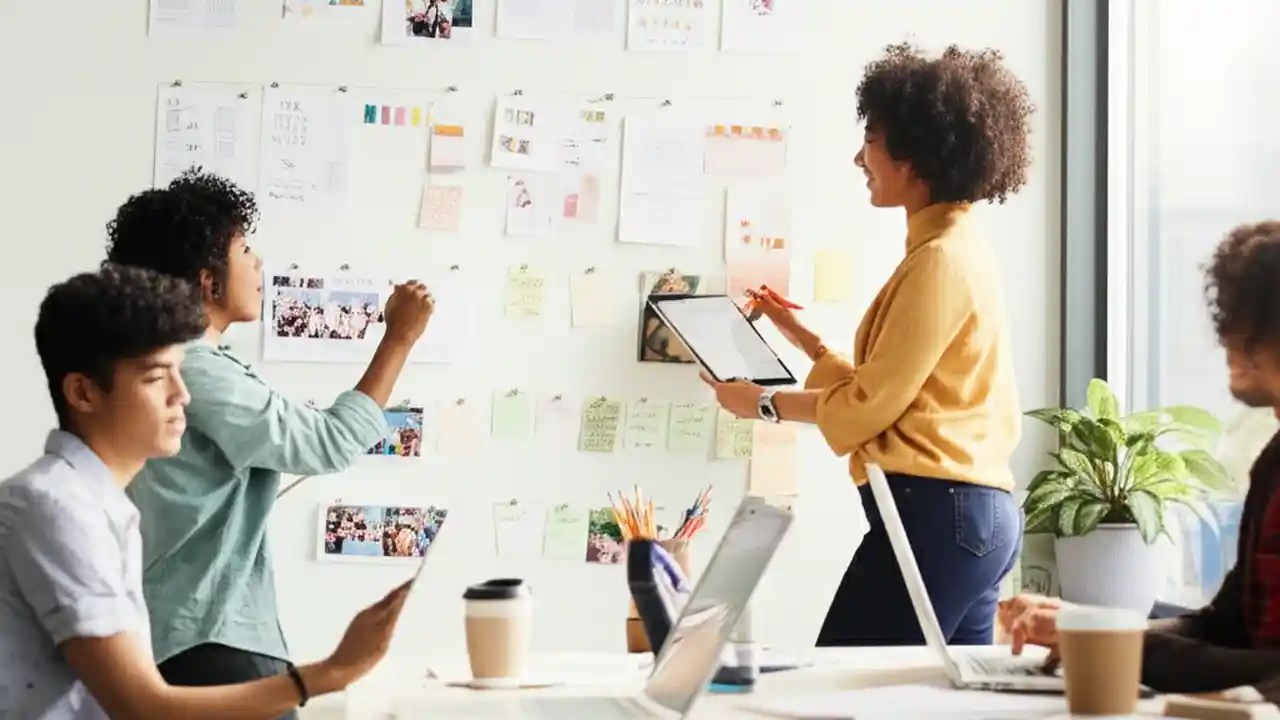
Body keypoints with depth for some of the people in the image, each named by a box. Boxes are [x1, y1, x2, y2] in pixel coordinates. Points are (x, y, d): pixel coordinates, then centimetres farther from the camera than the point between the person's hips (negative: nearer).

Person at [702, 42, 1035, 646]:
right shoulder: (957, 247, 19)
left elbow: (870, 405, -10)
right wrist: (803, 339, 21)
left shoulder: (941, 259, -13)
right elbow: (890, 392, 16)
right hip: (973, 512, 10)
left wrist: (763, 404, 2)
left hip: (933, 512, -10)